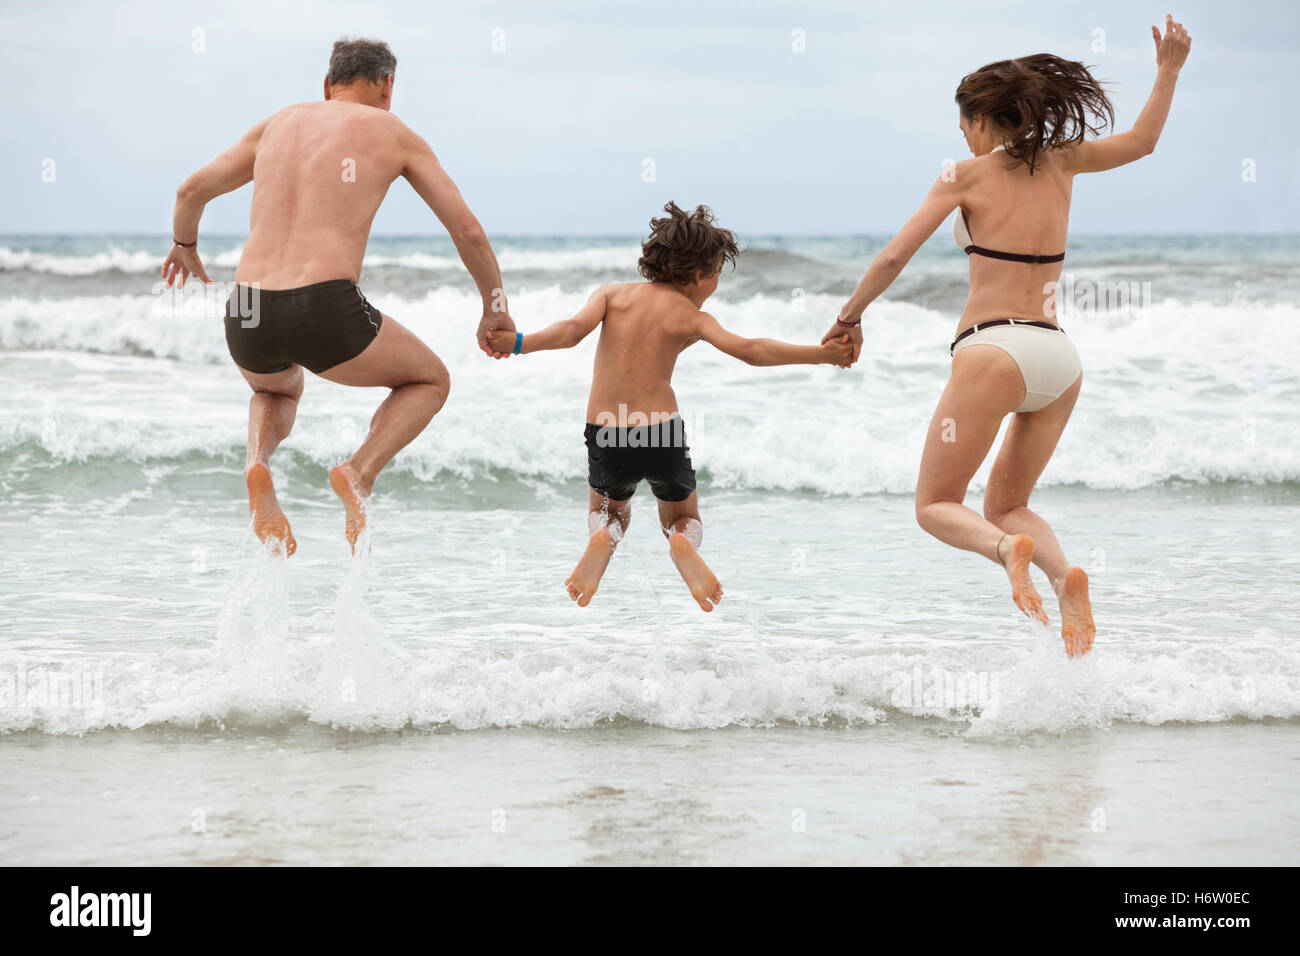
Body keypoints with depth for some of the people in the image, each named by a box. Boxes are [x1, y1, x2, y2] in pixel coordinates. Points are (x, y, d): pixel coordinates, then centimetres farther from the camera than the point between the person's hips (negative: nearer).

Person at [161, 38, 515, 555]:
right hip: (326, 312, -4)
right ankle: (360, 472, -2)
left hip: (248, 319, 4)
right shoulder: (393, 133, 11)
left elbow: (191, 190, 29)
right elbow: (467, 230, 11)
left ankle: (259, 460, 5)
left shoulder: (280, 122, 22)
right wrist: (495, 308, 27)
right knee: (430, 381, 25)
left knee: (278, 391, 39)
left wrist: (185, 246, 50)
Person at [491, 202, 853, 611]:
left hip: (605, 438, 2)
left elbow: (573, 329, -13)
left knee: (608, 511, 31)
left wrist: (519, 343, -14)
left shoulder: (612, 294, 5)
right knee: (684, 521, 24)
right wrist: (820, 354, -14)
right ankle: (683, 543, -16)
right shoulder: (692, 317, -1)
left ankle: (603, 539, -9)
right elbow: (749, 350, -16)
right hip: (662, 435, -2)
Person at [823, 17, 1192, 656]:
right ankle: (1064, 576, -12)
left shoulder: (968, 176, 0)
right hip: (1061, 357, 6)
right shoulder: (1058, 162, 12)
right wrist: (1168, 71, 36)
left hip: (996, 350, -6)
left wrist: (849, 315, 11)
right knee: (1004, 503, 19)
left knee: (935, 505, 5)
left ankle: (1011, 550, -28)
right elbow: (1142, 141, 28)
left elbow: (894, 256, -3)